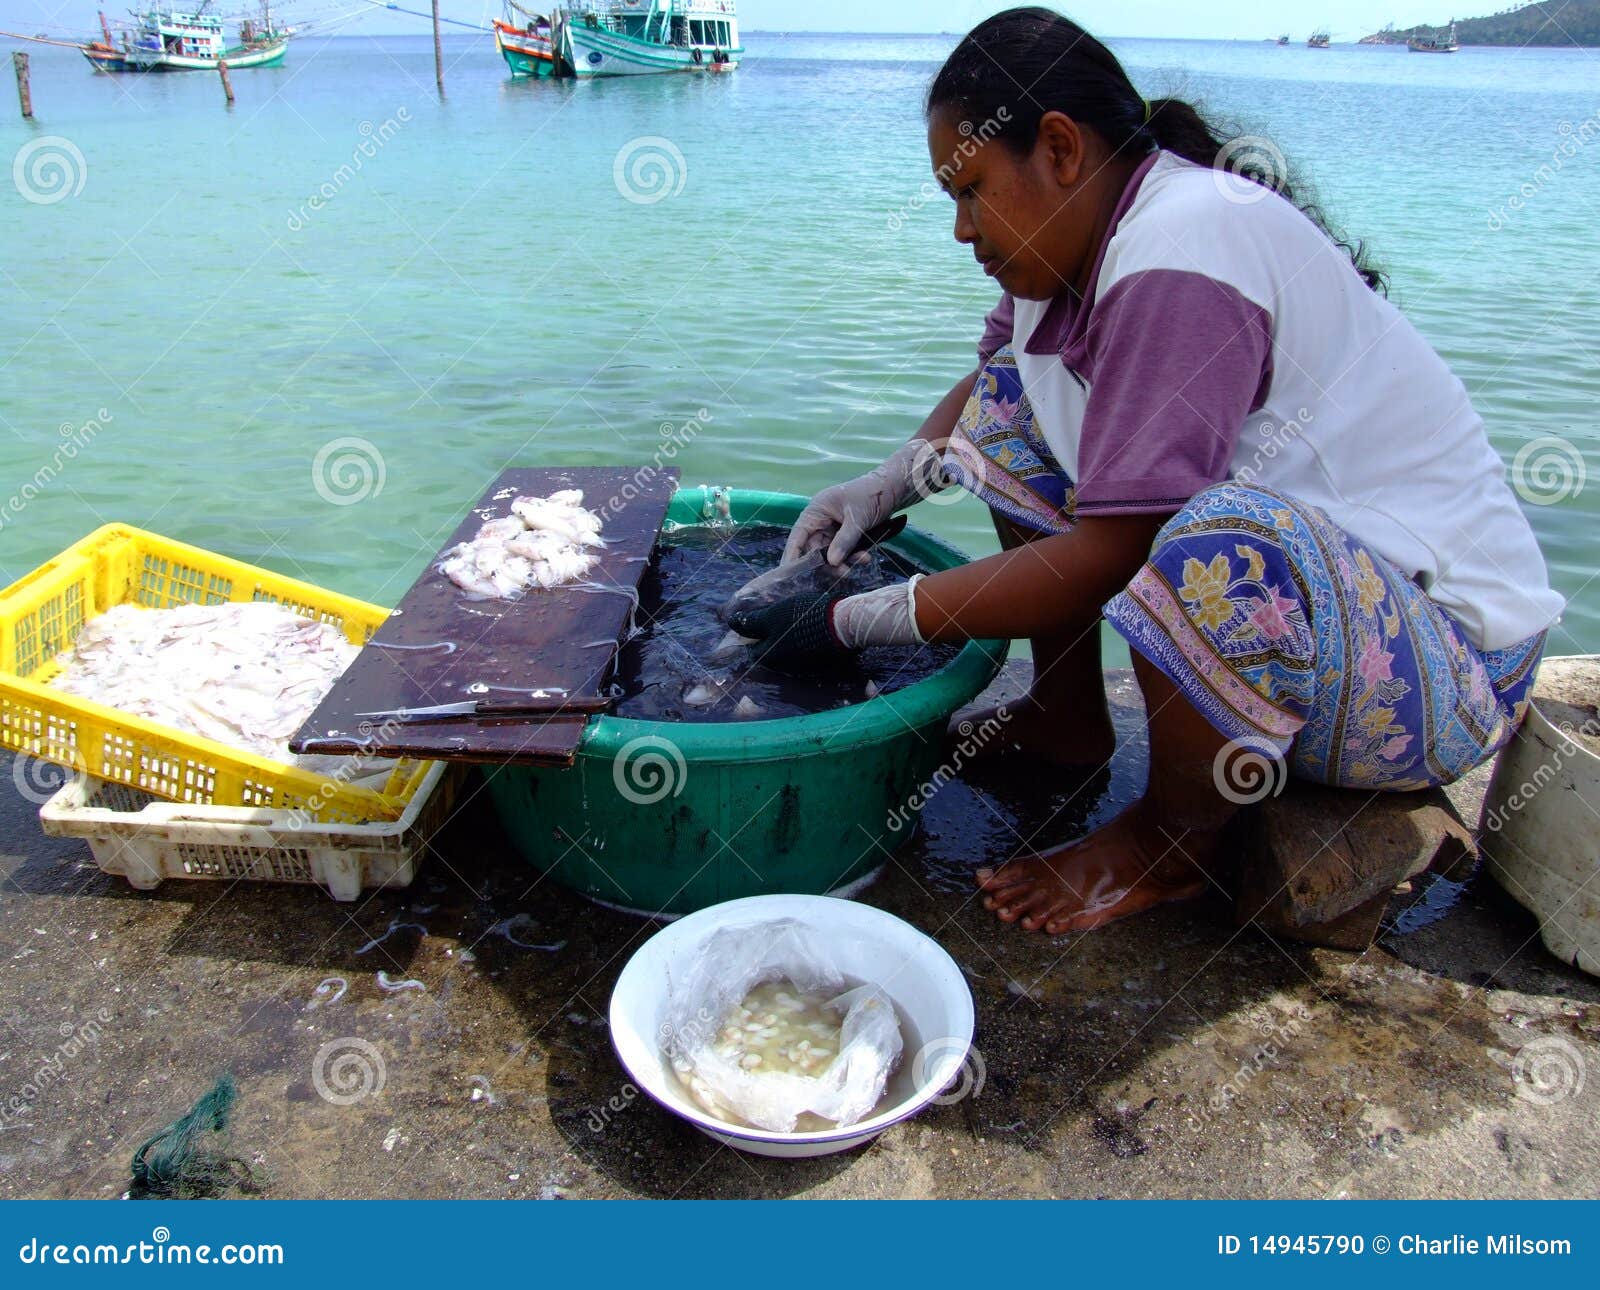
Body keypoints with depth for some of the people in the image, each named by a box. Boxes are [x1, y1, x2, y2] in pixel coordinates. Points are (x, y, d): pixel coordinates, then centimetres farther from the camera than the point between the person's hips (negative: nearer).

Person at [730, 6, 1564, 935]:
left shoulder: (1179, 261, -26)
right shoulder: (1087, 229, 1)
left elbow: (1108, 559, -29)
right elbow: (989, 383, 19)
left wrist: (851, 624, -22)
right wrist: (889, 486, 0)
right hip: (1285, 578, 9)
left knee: (1222, 542, -41)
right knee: (1018, 390, 5)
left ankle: (1172, 844, -11)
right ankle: (1066, 722, 11)